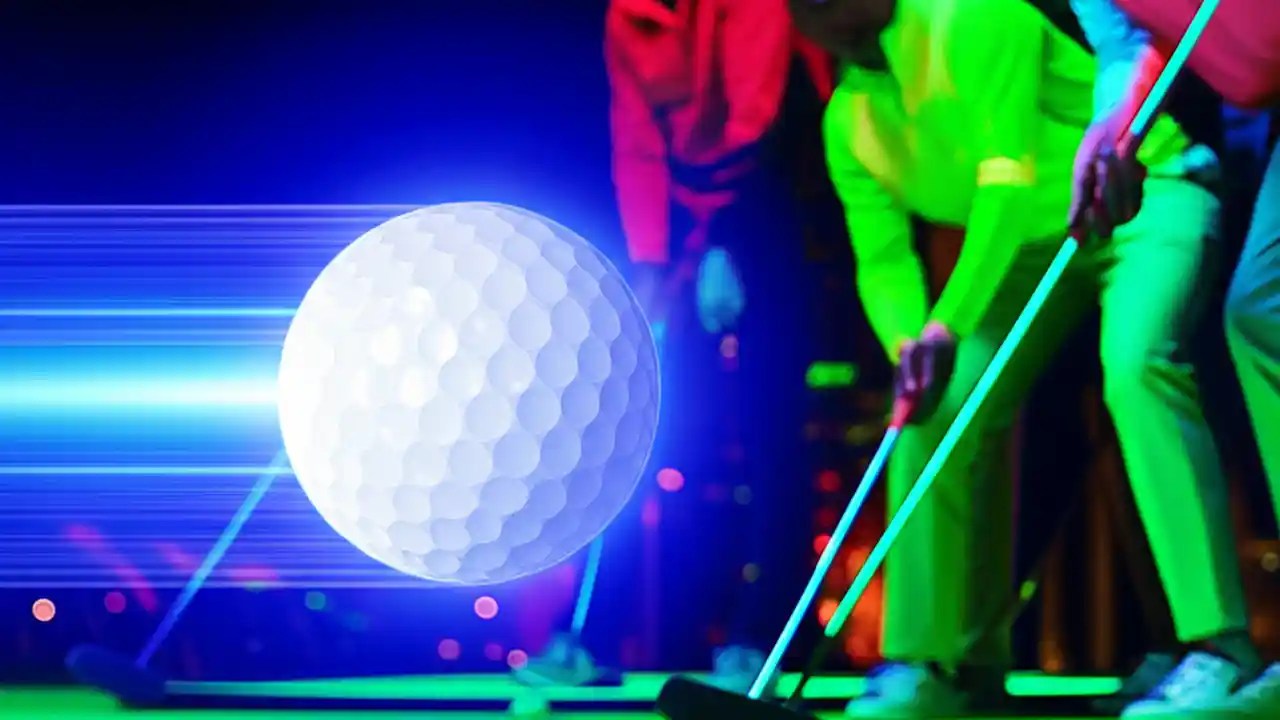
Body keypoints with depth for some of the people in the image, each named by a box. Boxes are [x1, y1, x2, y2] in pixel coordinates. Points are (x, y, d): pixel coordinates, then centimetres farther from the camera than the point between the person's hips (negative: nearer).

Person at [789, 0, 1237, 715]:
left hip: (1146, 194, -8)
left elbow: (1009, 177, -29)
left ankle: (1217, 648, -33)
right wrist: (908, 345, -25)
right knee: (940, 406, -4)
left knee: (1136, 360, -32)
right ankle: (934, 663, 3)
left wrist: (949, 322, -35)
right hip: (1033, 240, 8)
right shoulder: (848, 120, 0)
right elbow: (882, 256, -3)